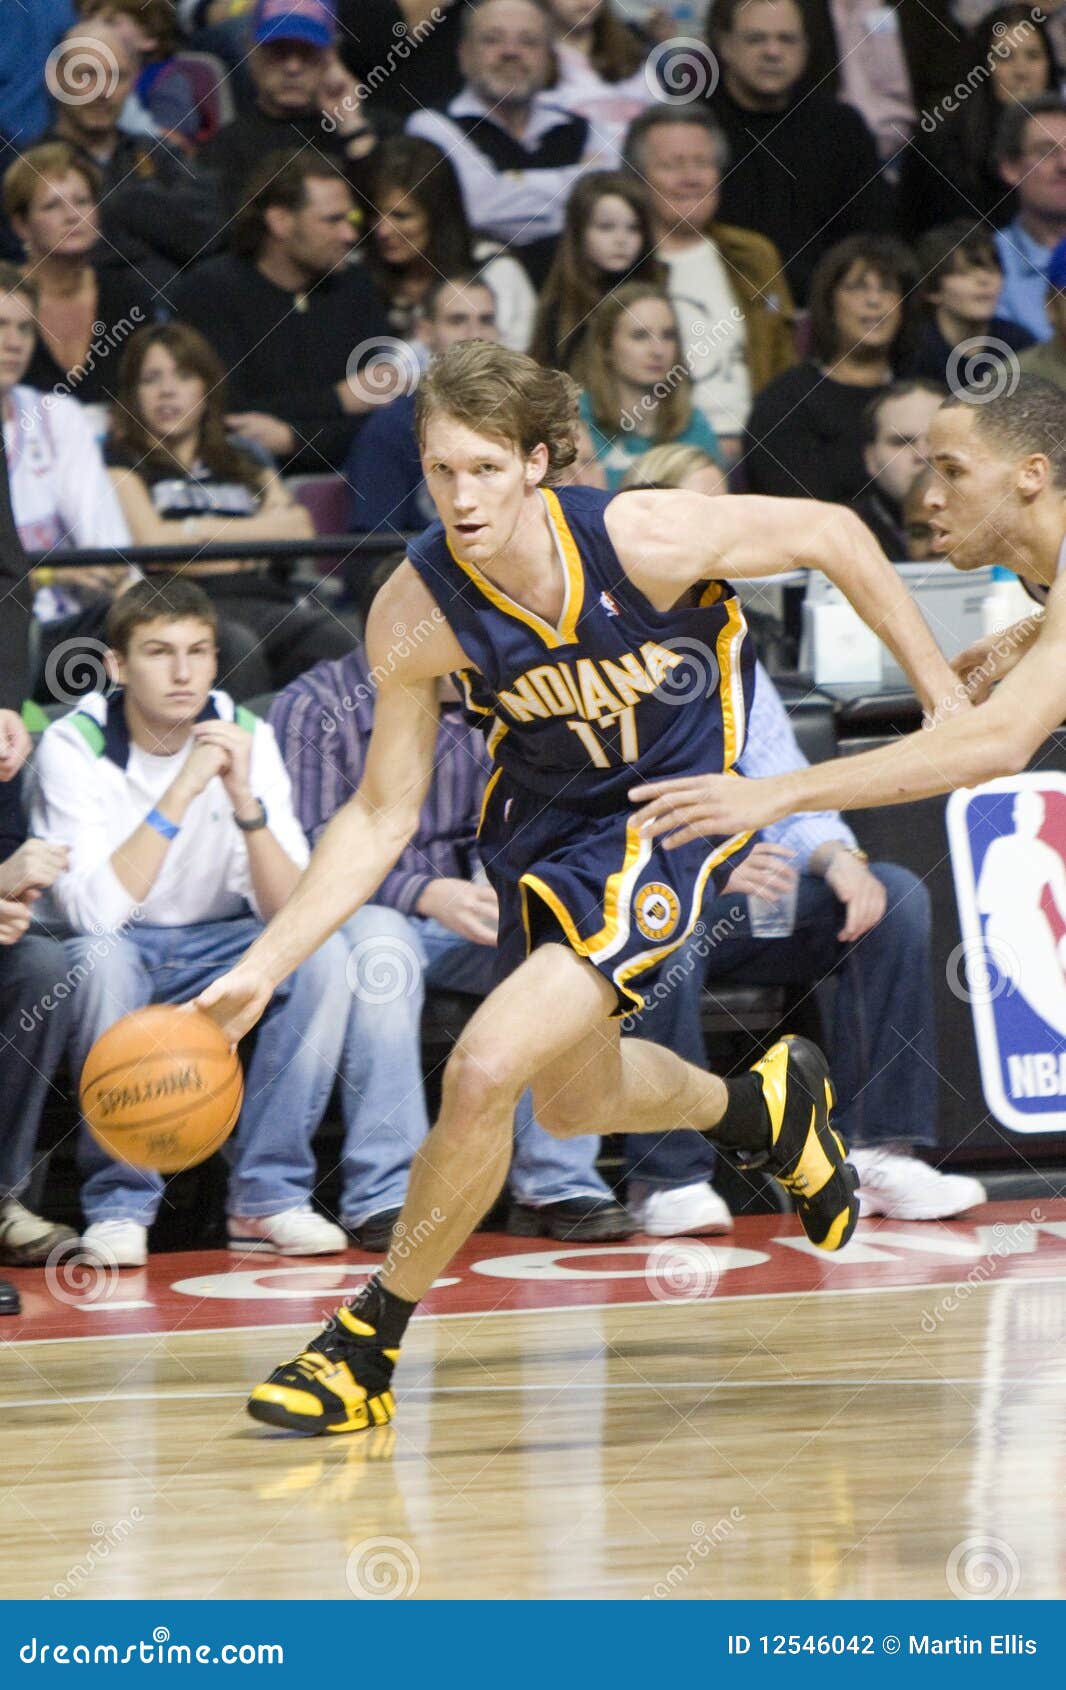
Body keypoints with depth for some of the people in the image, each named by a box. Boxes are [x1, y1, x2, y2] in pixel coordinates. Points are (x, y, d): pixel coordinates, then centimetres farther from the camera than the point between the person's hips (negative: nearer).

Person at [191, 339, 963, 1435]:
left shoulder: (643, 540, -29)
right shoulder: (416, 615, -20)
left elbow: (832, 536, -11)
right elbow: (381, 818, -8)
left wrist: (943, 696, -4)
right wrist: (265, 965, -17)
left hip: (667, 819, -5)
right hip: (541, 818, 5)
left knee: (483, 1073, -20)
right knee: (570, 1101, 24)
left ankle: (368, 1345, -2)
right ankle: (765, 1107, 57)